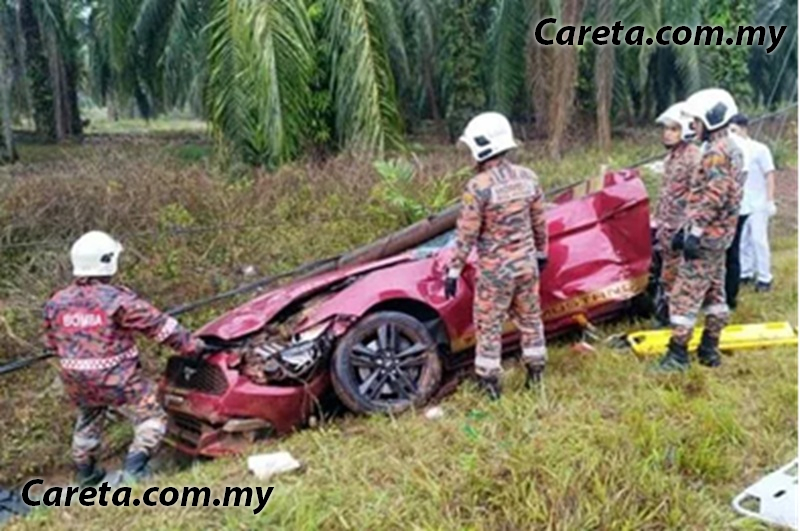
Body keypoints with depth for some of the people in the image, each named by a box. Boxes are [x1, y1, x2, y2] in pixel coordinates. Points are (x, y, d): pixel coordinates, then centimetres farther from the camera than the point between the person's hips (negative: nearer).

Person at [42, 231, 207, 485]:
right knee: (152, 419, 6)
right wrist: (192, 345, -6)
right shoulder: (117, 299, -19)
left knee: (87, 421, 30)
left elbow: (51, 343, 11)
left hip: (76, 381, 6)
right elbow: (159, 325, -15)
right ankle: (134, 468, -8)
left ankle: (85, 473, 43)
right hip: (118, 379, -6)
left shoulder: (57, 302, -3)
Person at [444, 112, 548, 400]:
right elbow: (539, 222, 8)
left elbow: (466, 235, -15)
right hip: (527, 263, 6)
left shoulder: (478, 187, -19)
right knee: (530, 319, 19)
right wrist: (541, 252, 22)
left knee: (489, 326, 7)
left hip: (495, 269, -5)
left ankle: (489, 382, 16)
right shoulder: (527, 177, -1)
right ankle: (536, 374, 32)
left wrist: (454, 271, -7)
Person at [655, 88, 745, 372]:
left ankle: (678, 353, -3)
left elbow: (713, 197, -25)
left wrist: (695, 231, -24)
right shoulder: (731, 149, 16)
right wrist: (691, 227, 18)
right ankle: (710, 348, 24)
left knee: (686, 292, -7)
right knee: (714, 291, 15)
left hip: (707, 234, -11)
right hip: (721, 233, 11)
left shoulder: (716, 152, -17)